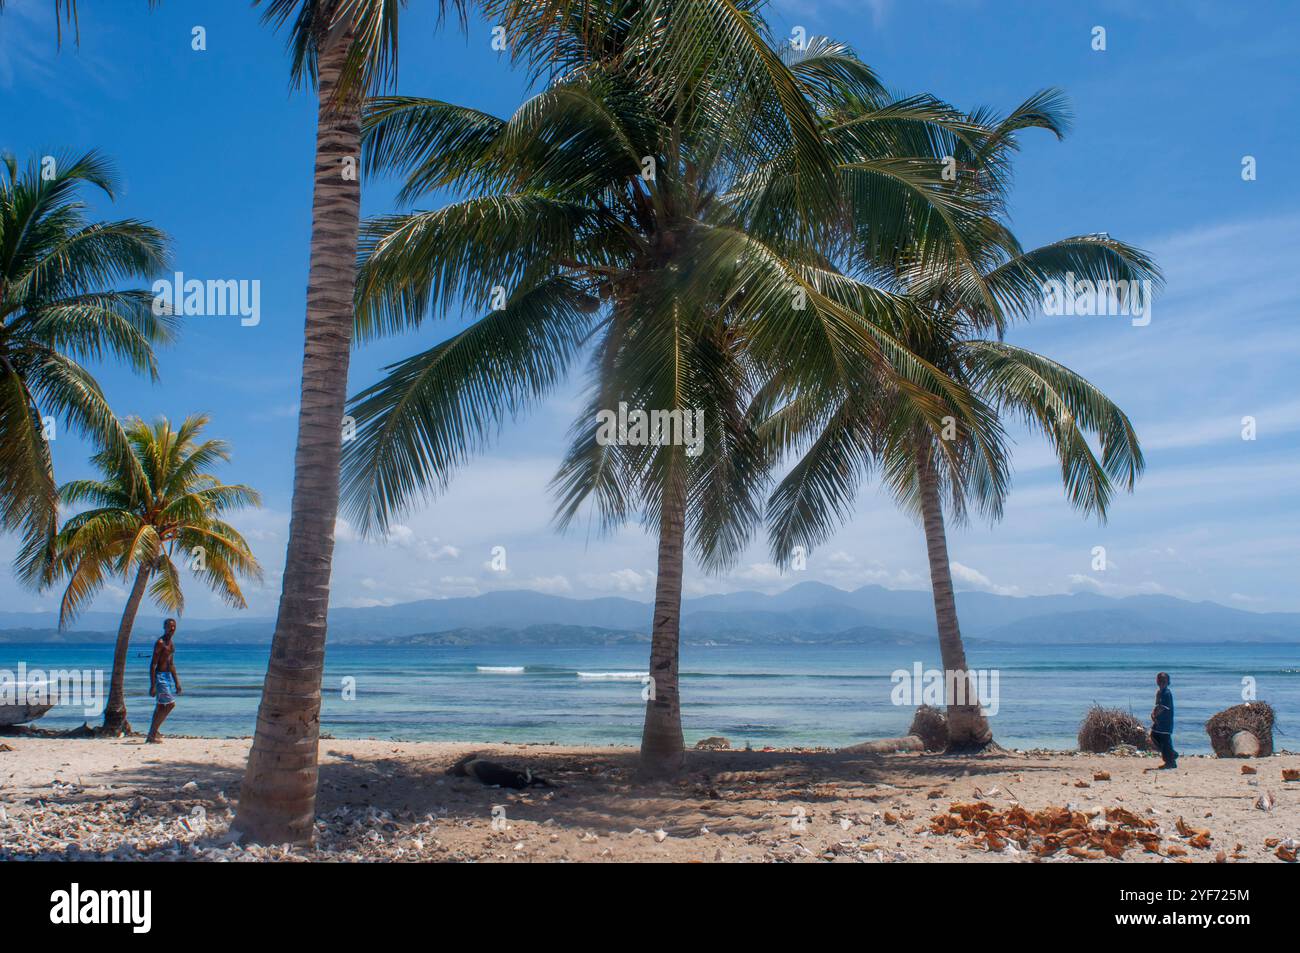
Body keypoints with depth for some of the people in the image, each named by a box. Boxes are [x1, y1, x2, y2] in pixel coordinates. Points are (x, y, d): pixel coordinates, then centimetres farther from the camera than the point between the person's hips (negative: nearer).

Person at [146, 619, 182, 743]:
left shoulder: (171, 643, 15)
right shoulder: (160, 643, -12)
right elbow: (153, 664, -16)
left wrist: (177, 682, 22)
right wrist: (152, 685, -21)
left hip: (169, 676, 9)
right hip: (160, 676, -9)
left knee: (161, 706, 10)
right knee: (170, 704, -12)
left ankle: (152, 734, 16)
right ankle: (153, 733, -4)